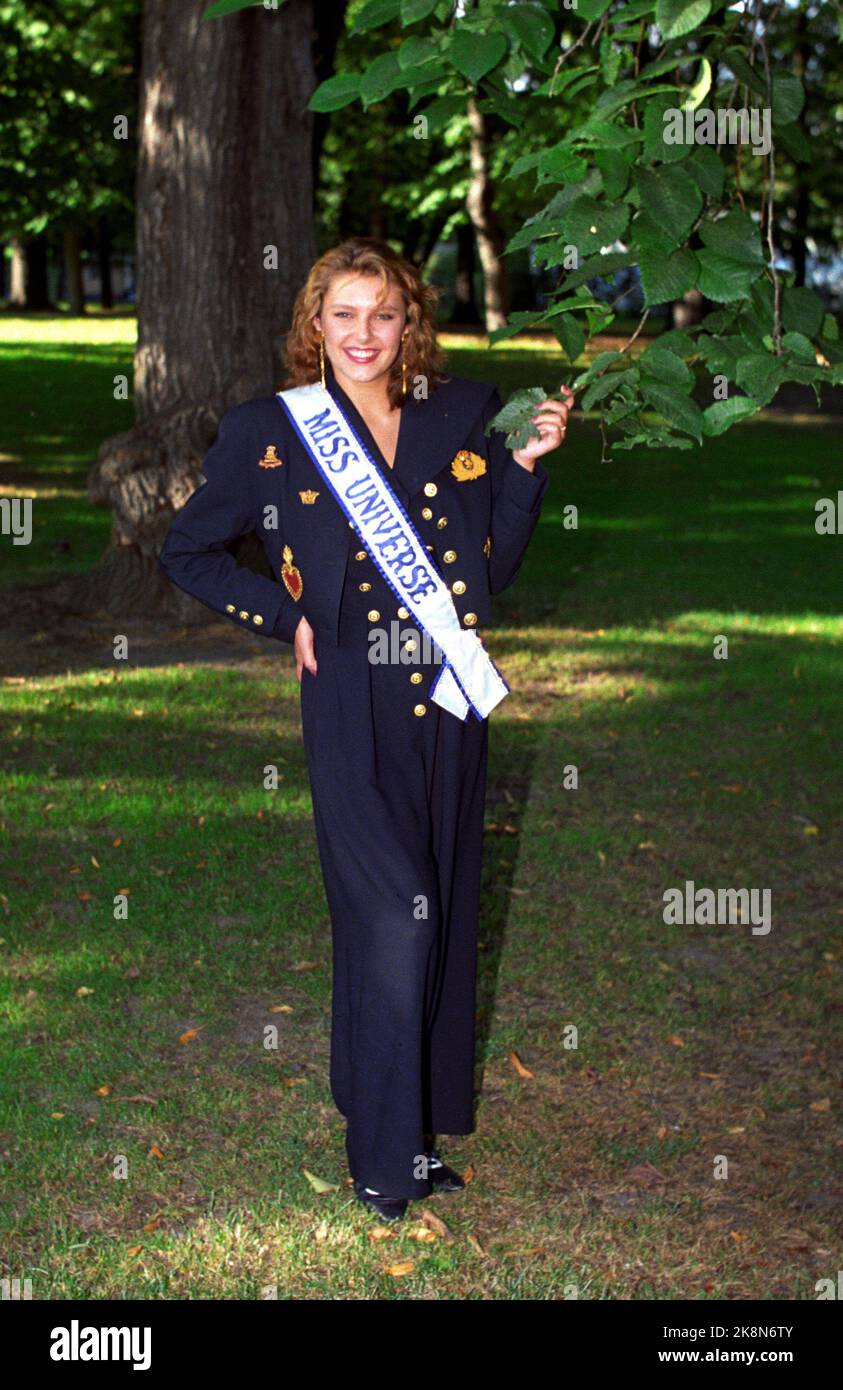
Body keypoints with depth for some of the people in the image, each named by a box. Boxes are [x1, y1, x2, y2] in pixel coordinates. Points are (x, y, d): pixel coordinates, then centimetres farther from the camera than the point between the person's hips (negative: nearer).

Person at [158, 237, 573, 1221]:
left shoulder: (462, 415, 9)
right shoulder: (272, 432, 0)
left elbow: (493, 566, 12)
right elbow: (187, 552, 10)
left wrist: (527, 465, 0)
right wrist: (289, 618, 1)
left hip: (449, 704, 4)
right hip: (353, 710, -4)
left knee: (441, 914, 11)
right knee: (394, 917, -10)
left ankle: (427, 1126, 27)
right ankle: (383, 1157, 4)